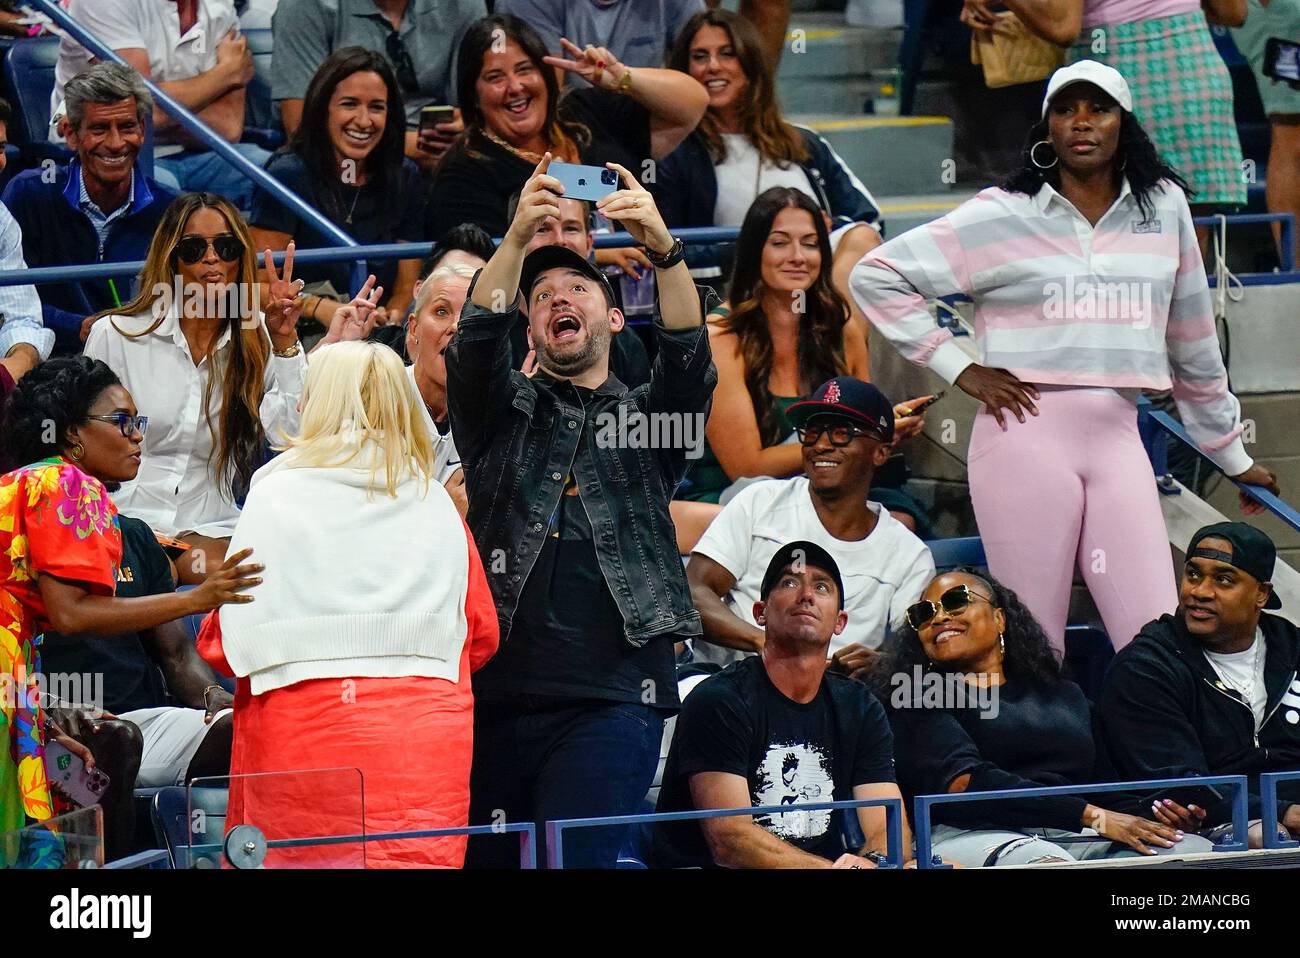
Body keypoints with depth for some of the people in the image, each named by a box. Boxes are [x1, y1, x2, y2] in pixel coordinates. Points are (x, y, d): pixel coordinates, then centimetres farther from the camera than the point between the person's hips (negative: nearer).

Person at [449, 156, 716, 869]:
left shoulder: (646, 417, 19)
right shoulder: (504, 413, 20)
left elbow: (687, 354, -2)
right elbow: (477, 339, 0)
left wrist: (662, 249, -20)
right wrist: (518, 239, -17)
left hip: (612, 696, -2)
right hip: (498, 688, 2)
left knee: (578, 859, -16)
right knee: (477, 859, 0)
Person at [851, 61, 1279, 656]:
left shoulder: (1163, 207, 13)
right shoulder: (1002, 216, 3)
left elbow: (1192, 341, 21)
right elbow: (876, 276, 4)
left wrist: (1231, 455, 26)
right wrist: (960, 368, -1)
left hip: (1117, 439, 3)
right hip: (1026, 435, -3)